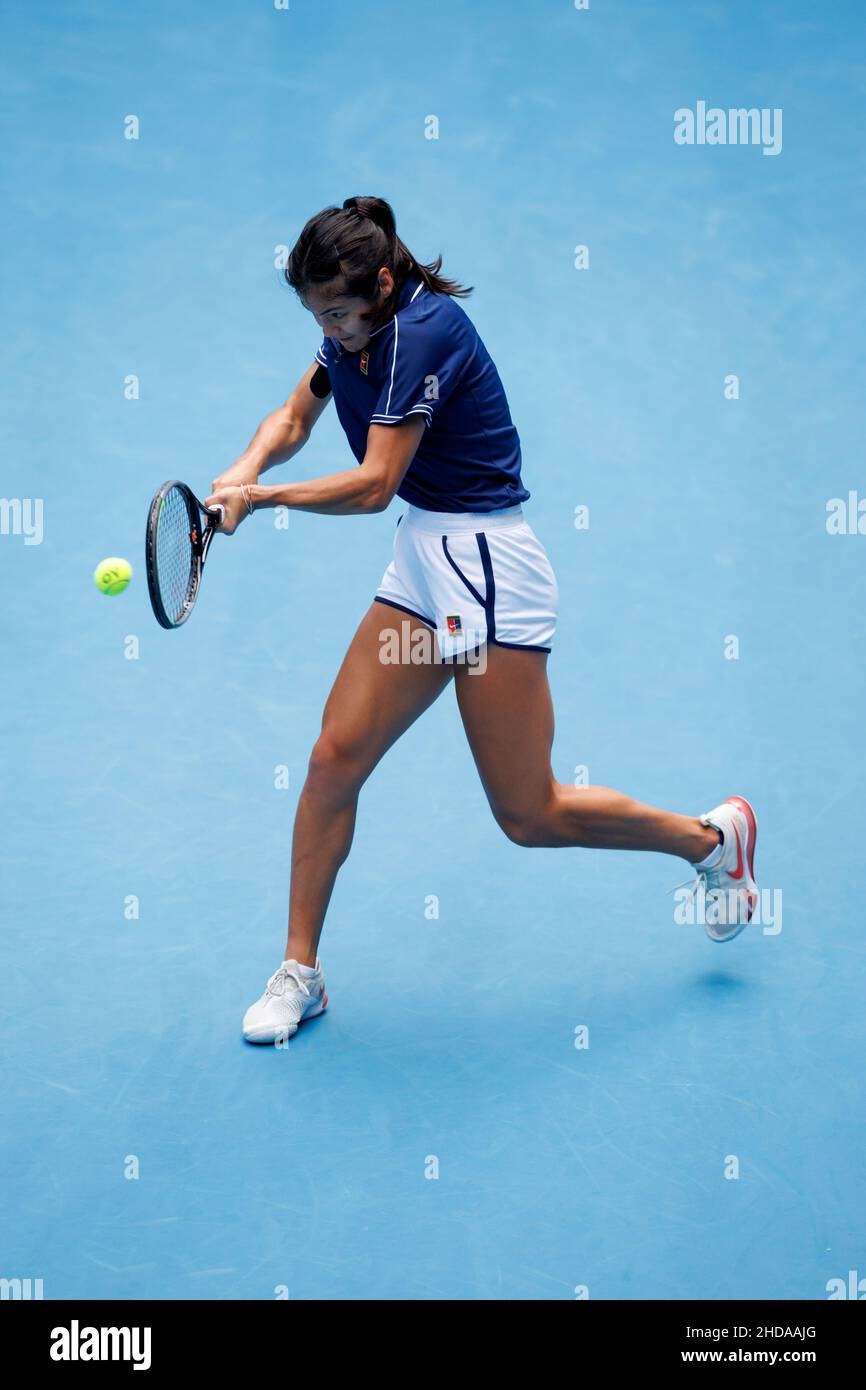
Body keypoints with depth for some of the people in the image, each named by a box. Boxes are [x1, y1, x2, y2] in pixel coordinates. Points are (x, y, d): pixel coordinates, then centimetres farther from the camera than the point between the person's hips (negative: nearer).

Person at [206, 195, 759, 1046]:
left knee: (530, 816, -2)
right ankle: (299, 972, 13)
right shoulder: (354, 329, 6)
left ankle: (711, 838, 21)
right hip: (422, 563, 9)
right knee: (334, 758, 1)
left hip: (488, 567, -9)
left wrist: (263, 498, -17)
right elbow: (293, 419, 16)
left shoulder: (423, 330, -21)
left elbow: (374, 485, -23)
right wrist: (247, 465, -5)